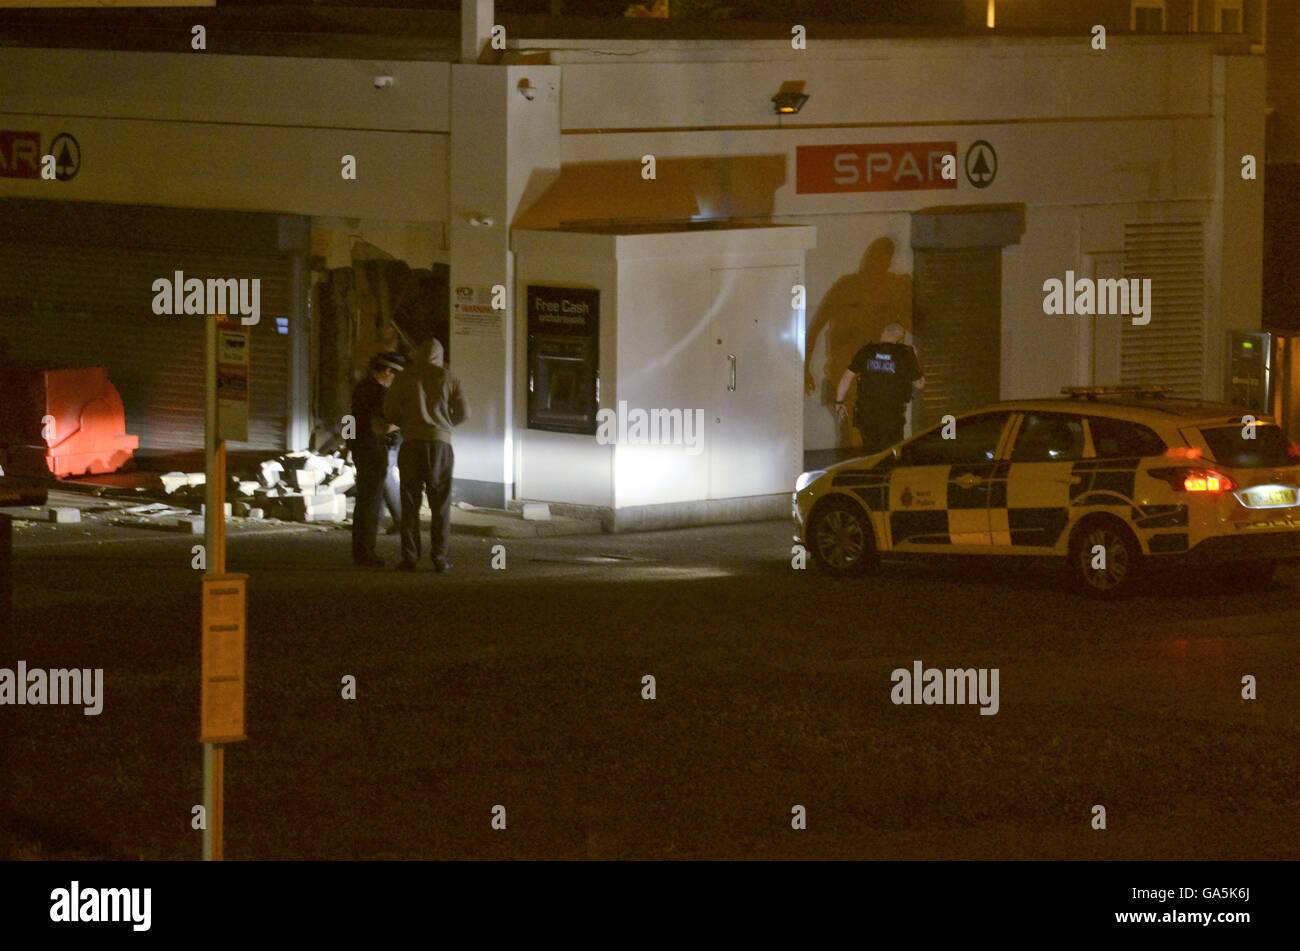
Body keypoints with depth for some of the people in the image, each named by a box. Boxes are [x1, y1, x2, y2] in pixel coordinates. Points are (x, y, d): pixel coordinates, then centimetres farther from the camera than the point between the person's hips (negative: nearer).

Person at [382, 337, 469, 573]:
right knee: (440, 504, 5)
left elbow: (389, 409, 1)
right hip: (441, 443, 0)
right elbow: (463, 413, 5)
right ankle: (440, 558, 1)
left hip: (412, 444, 0)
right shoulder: (448, 378, 3)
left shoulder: (407, 376, 2)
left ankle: (409, 557, -1)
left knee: (410, 503, 4)